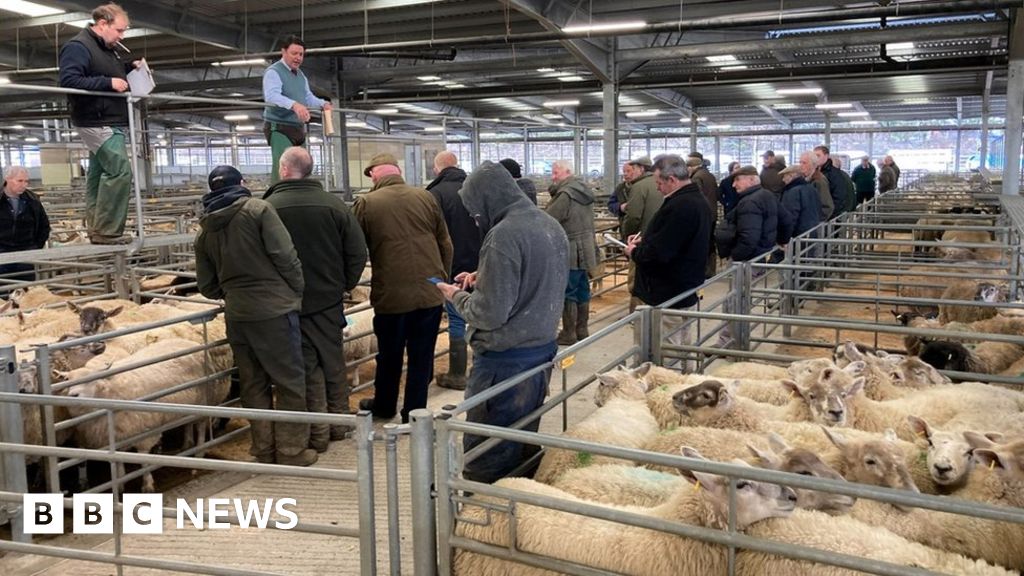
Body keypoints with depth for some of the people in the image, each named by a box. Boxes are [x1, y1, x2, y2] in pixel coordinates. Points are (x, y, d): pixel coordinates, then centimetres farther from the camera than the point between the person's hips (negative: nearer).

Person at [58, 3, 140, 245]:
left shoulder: (111, 49, 16)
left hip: (111, 122, 10)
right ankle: (106, 231, -16)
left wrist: (130, 67, 14)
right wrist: (108, 82, -26)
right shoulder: (77, 46, -13)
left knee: (98, 174, 11)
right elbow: (69, 81, -23)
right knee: (120, 170, -18)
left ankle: (96, 229, 15)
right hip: (97, 122, -10)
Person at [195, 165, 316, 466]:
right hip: (274, 310, -5)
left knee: (253, 384, 14)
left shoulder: (204, 231, 12)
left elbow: (207, 286, 14)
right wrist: (299, 290, 0)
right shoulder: (258, 209, -5)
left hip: (236, 316, 6)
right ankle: (291, 450, 8)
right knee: (290, 382, 4)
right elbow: (285, 255, -13)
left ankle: (264, 449, 20)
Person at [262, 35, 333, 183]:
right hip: (279, 127, -9)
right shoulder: (273, 72, -10)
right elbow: (271, 95, -27)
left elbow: (308, 97, 15)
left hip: (298, 128, 9)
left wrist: (322, 103, -7)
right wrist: (294, 105, -43)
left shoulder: (301, 75, 18)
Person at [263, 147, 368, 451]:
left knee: (308, 365, 6)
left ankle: (318, 433, 10)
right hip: (330, 300, 2)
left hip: (291, 301, -2)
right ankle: (339, 422, 26)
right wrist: (345, 284, 8)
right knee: (333, 361, 16)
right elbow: (357, 252, -5)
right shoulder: (334, 205, -5)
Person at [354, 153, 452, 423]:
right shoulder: (426, 197, 2)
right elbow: (446, 245, 6)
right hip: (430, 291, 1)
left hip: (391, 294, -1)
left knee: (389, 356, 17)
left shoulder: (366, 203, -5)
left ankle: (384, 406, 36)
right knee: (422, 356, 11)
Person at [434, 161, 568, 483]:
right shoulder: (550, 225, 8)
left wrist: (457, 296, -3)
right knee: (525, 442, 21)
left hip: (506, 359, -9)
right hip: (544, 348, 9)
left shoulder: (503, 236, -21)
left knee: (487, 458, 3)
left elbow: (490, 313, -22)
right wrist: (482, 278, 10)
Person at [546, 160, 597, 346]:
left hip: (571, 253, -9)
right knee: (583, 290, 14)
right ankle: (582, 330, 22)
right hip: (586, 250, 9)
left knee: (568, 293, -3)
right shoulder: (584, 191, 13)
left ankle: (569, 334, 2)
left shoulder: (565, 195, -18)